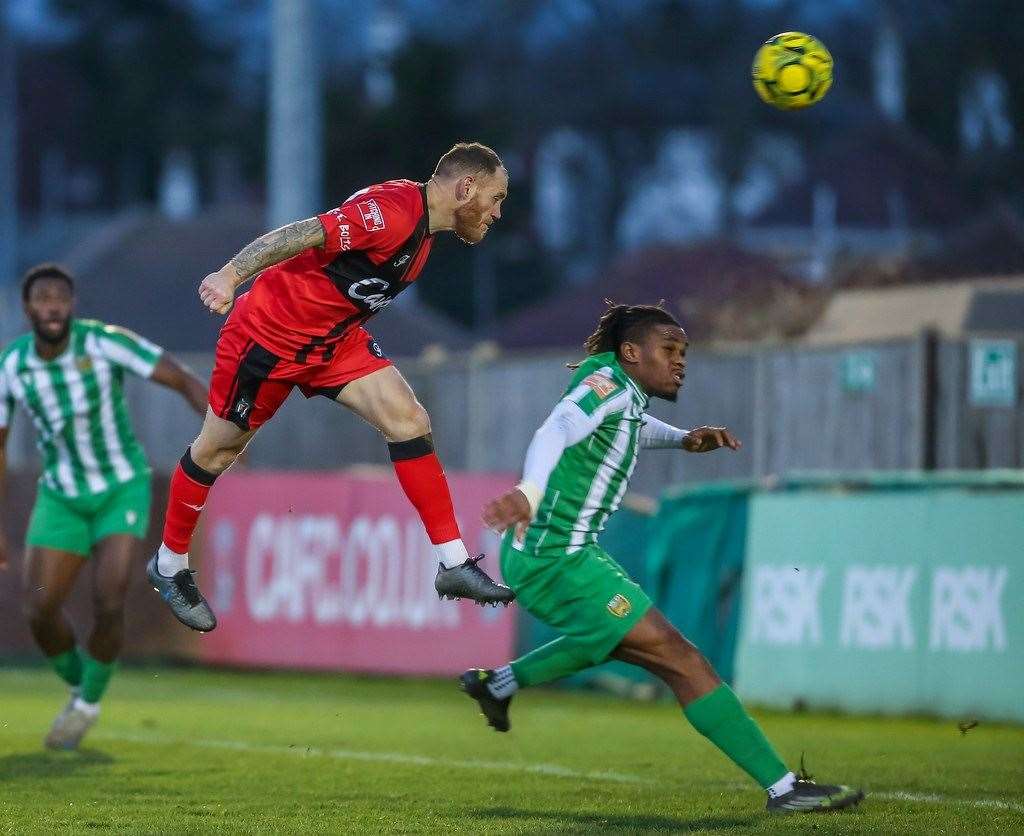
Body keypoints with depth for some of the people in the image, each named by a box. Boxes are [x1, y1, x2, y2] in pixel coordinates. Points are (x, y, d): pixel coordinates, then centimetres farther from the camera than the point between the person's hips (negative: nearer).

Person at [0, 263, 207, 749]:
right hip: (62, 498, 3)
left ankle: (88, 701, 8)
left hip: (122, 490, -3)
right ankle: (79, 685, 22)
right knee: (40, 613, -9)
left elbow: (184, 381, -20)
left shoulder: (104, 343, -20)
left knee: (108, 605, -19)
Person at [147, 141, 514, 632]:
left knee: (410, 422, -7)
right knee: (218, 448, 9)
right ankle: (169, 565, 29)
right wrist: (229, 276, -41)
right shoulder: (393, 210, -26)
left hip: (334, 338, 9)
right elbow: (303, 234, -32)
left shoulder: (422, 227, 5)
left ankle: (453, 564, -6)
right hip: (270, 330, -9)